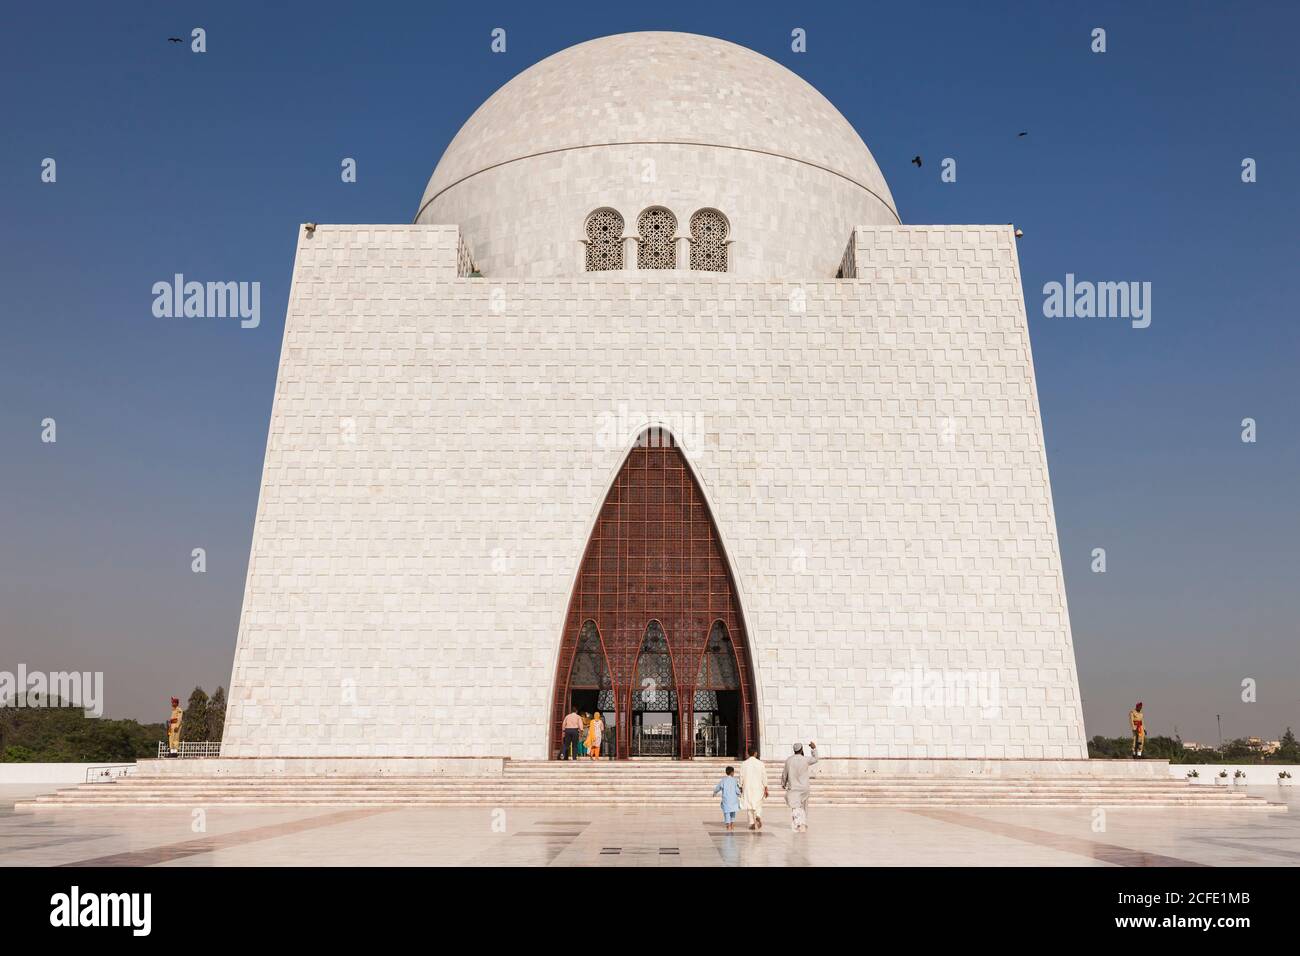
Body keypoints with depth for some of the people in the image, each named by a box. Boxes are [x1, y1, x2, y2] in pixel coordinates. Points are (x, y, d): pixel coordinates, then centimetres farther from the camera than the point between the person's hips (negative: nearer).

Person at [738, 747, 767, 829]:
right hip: (758, 788, 0)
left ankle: (752, 823, 3)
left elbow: (741, 777, 1)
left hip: (747, 788, 0)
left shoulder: (744, 764, -1)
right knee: (758, 805, 10)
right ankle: (758, 816, -17)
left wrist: (740, 788, 9)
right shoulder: (760, 763, -3)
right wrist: (766, 788, 2)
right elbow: (764, 776, -3)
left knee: (749, 806, 8)